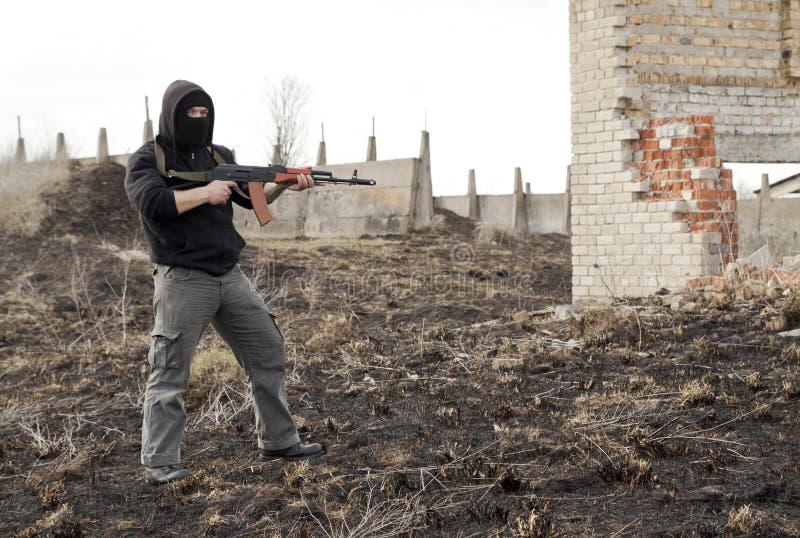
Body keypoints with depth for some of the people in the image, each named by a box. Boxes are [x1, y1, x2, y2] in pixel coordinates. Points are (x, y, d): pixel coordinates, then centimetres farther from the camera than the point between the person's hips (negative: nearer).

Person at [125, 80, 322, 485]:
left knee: (268, 351, 11)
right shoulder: (147, 160, -5)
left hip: (230, 276, 7)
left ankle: (278, 441, 23)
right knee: (170, 375, -3)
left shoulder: (219, 157, 13)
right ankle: (159, 463, 3)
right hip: (182, 282, -6)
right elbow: (151, 202, -22)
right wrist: (205, 193, -20)